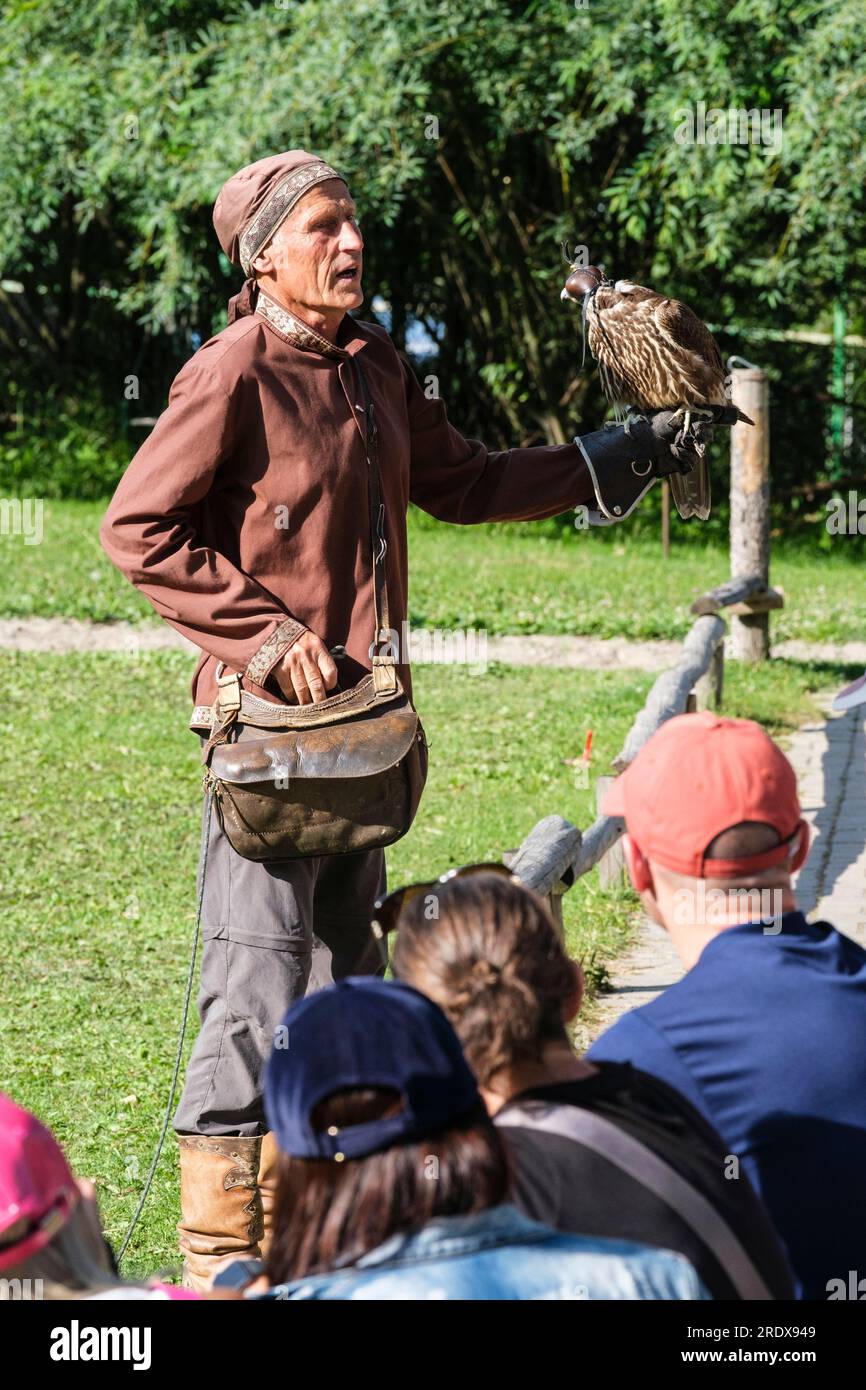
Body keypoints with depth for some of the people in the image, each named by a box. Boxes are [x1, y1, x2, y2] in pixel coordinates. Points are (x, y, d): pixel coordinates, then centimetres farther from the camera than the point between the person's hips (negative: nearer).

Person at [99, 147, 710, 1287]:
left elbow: (463, 483, 25)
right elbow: (138, 531, -14)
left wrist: (612, 463, 19)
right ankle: (221, 1251, 0)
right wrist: (267, 638, -18)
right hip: (273, 721, -9)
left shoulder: (373, 367, 12)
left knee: (345, 974, 15)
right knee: (259, 981, -8)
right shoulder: (232, 376, -12)